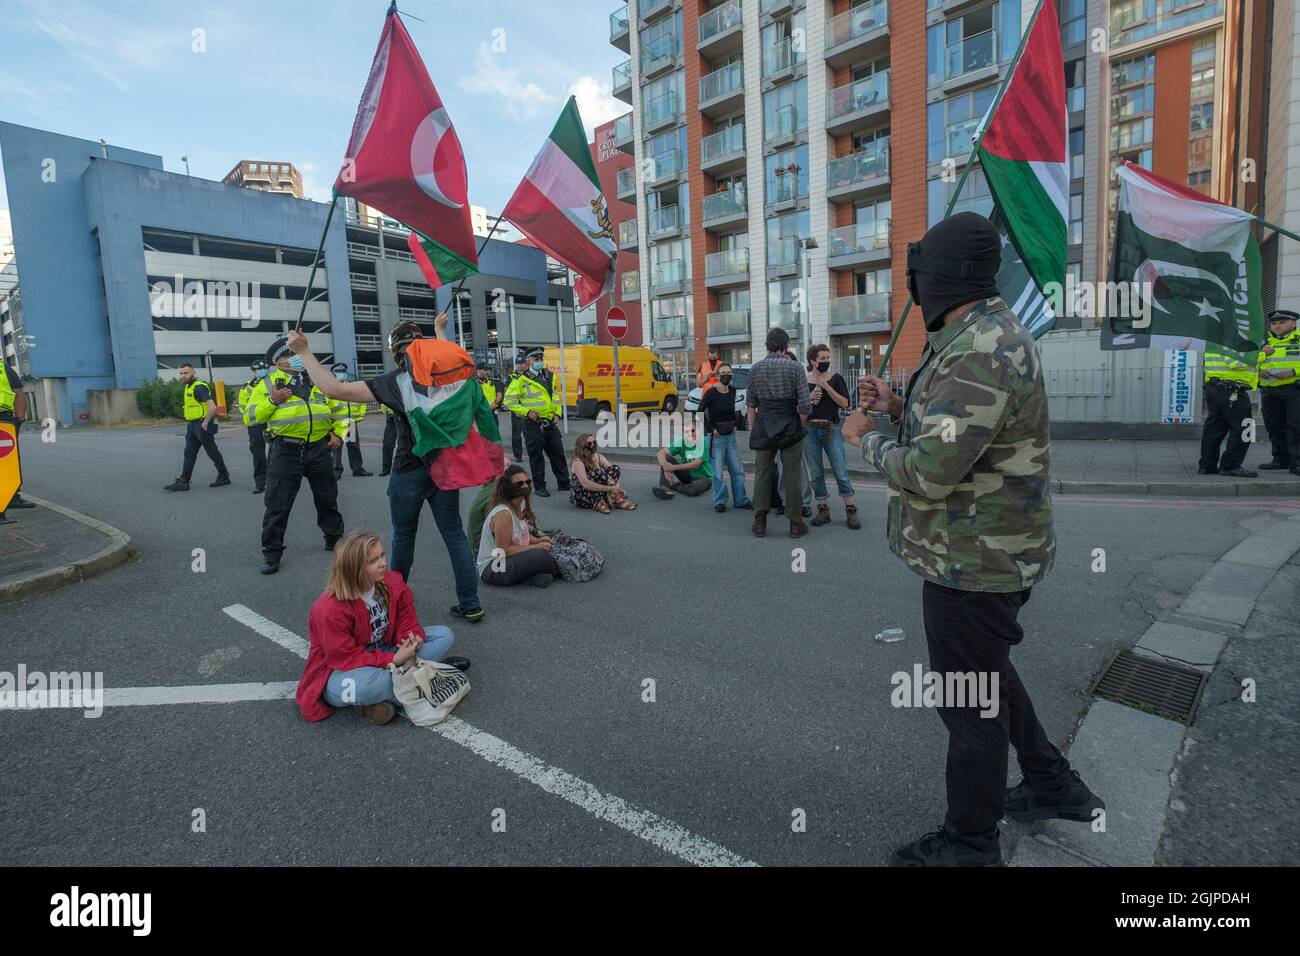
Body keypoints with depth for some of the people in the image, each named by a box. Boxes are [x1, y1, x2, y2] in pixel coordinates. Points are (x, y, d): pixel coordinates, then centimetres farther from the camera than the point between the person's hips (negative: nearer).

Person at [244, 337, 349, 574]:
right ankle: (271, 553, 11)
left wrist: (338, 433, 5)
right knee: (277, 505, 0)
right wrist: (272, 401, -13)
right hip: (285, 451, -3)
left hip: (319, 449, 3)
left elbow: (337, 411, 20)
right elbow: (249, 417, 0)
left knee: (327, 499, 15)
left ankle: (334, 538, 33)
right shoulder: (268, 383, 3)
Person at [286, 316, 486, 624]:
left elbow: (334, 389, -16)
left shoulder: (393, 382, -11)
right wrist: (440, 330, 43)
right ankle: (470, 604, 8)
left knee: (404, 537, 15)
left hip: (409, 471, -3)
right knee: (455, 534, 7)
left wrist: (303, 352, -7)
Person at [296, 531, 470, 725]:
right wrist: (393, 660, -30)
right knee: (363, 685, -44)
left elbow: (406, 621, -2)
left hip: (383, 653, 7)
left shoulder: (392, 582, -10)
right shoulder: (330, 610, -28)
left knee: (444, 635, -7)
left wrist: (412, 639, -25)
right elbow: (345, 658, -25)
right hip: (341, 670, -6)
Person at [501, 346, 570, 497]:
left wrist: (557, 413, 8)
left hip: (551, 423, 5)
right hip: (533, 425, -5)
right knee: (536, 456, 3)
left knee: (558, 453, 10)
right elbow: (508, 401, -6)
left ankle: (564, 483, 22)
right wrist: (527, 411, -14)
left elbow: (556, 397, 22)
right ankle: (539, 487, 13)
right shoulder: (521, 380, -6)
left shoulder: (549, 376, 12)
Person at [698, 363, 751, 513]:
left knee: (738, 470, 8)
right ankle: (720, 502, 13)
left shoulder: (732, 391, 4)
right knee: (718, 473, -1)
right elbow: (700, 412, -10)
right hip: (716, 438, -5)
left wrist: (734, 425, 12)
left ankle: (740, 500, 20)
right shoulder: (711, 393, -13)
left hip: (730, 436, 5)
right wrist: (711, 429, -12)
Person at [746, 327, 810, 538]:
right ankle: (795, 524, 12)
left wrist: (752, 429, 14)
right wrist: (799, 426, 4)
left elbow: (750, 403, 7)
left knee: (763, 473, 11)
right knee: (792, 474, 5)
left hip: (763, 427, 3)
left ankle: (760, 522, 14)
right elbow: (805, 406, -11)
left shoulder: (755, 368, 3)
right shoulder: (795, 367, -6)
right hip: (789, 426, -2)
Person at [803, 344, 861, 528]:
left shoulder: (836, 378, 3)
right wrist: (808, 399, -10)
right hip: (810, 430, 2)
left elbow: (845, 404, -7)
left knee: (841, 472, -3)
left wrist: (826, 387, -13)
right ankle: (823, 510, 16)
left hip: (832, 429, -2)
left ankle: (851, 511, 5)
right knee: (816, 473, 6)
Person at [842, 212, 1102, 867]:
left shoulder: (981, 354, -25)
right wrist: (898, 408, 7)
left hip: (973, 563, -10)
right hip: (986, 552, 10)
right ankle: (1052, 786, 45)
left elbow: (926, 473, -30)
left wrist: (867, 440, -13)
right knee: (987, 675, 27)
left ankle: (969, 844, 27)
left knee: (969, 698, 6)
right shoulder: (986, 338, 9)